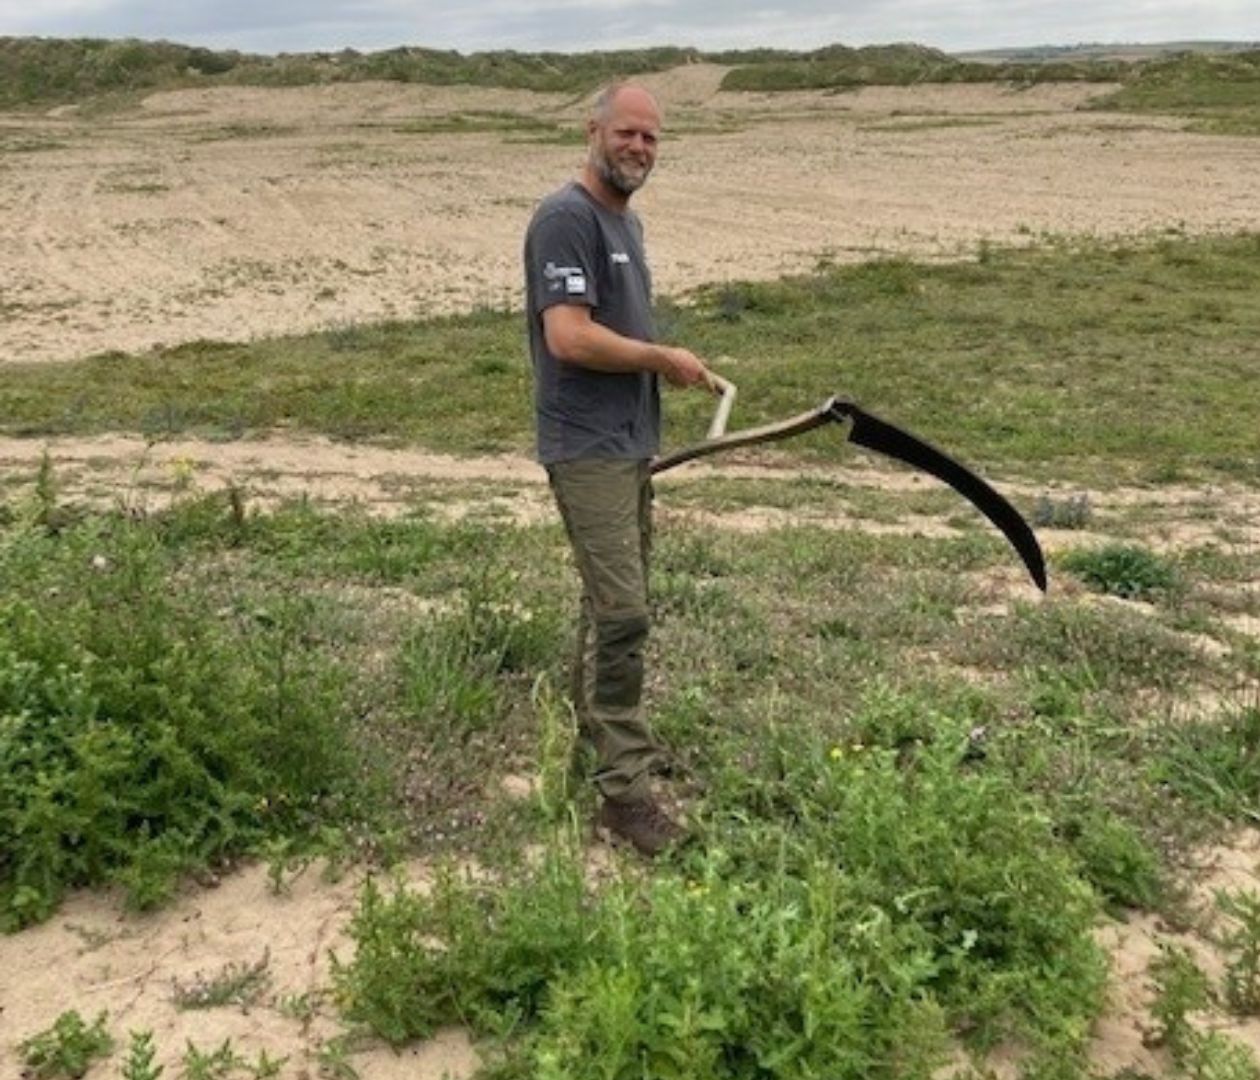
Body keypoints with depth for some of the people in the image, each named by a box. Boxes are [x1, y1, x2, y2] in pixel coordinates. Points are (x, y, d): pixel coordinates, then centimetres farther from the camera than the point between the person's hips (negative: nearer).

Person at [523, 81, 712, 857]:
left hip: (630, 442, 10)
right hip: (589, 448, -10)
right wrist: (665, 359, -13)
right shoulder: (567, 219, -14)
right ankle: (625, 787, -6)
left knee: (612, 602, 17)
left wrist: (666, 366, 16)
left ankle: (600, 728, 32)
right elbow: (570, 337, -23)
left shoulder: (626, 220, 17)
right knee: (623, 613, -12)